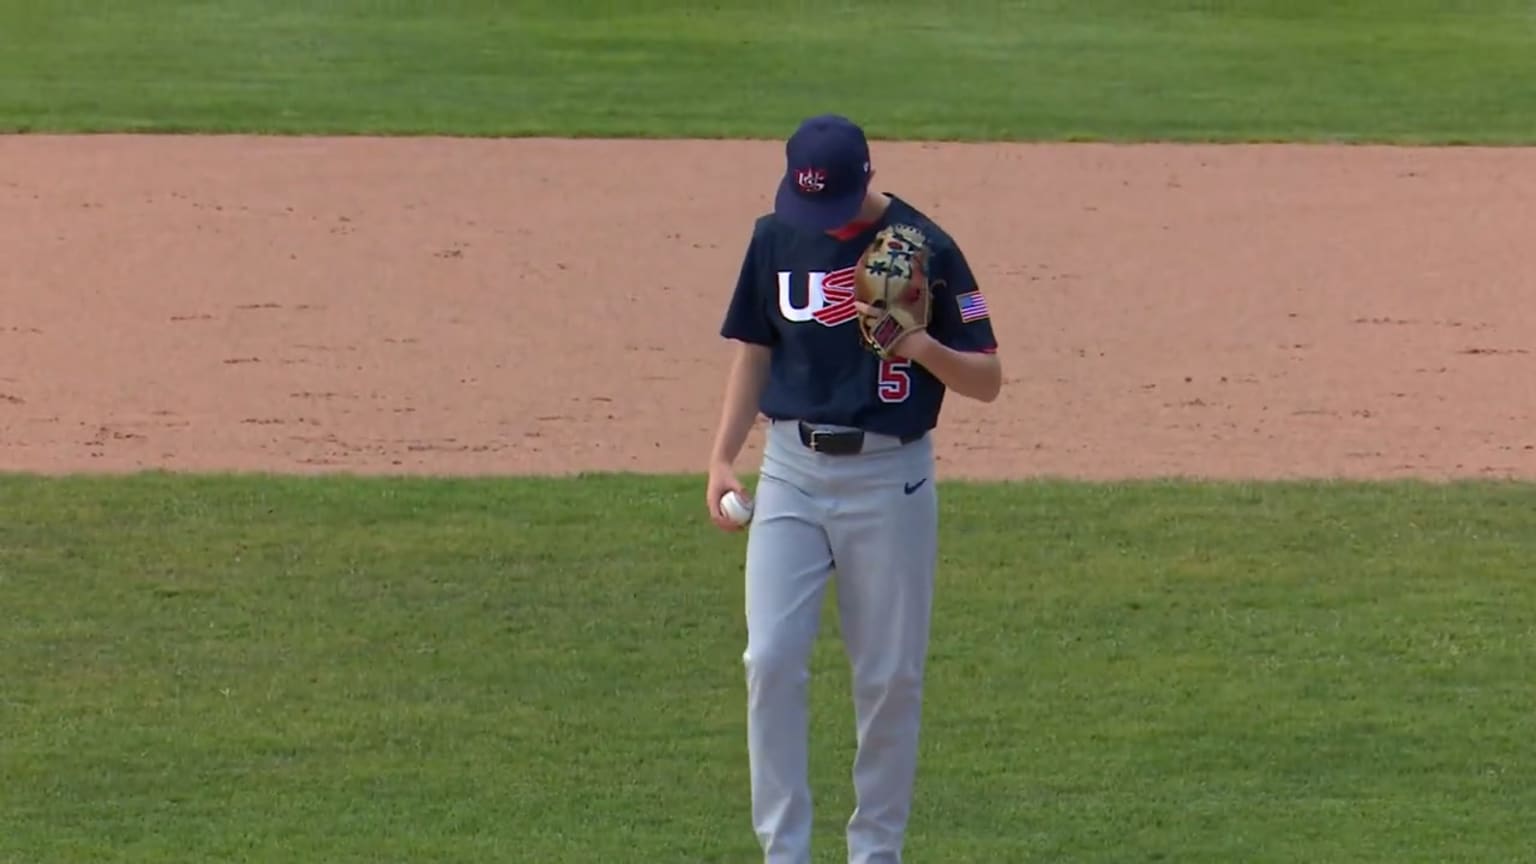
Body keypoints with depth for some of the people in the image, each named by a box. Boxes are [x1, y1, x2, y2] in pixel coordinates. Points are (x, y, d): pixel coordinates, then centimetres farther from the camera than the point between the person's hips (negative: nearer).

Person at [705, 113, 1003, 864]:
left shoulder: (925, 249, -9)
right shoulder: (776, 237, 2)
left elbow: (987, 380, -6)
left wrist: (921, 345, -25)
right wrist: (722, 458, 3)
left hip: (888, 478, -3)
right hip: (791, 471, 3)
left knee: (889, 677, 3)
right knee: (772, 660, -6)